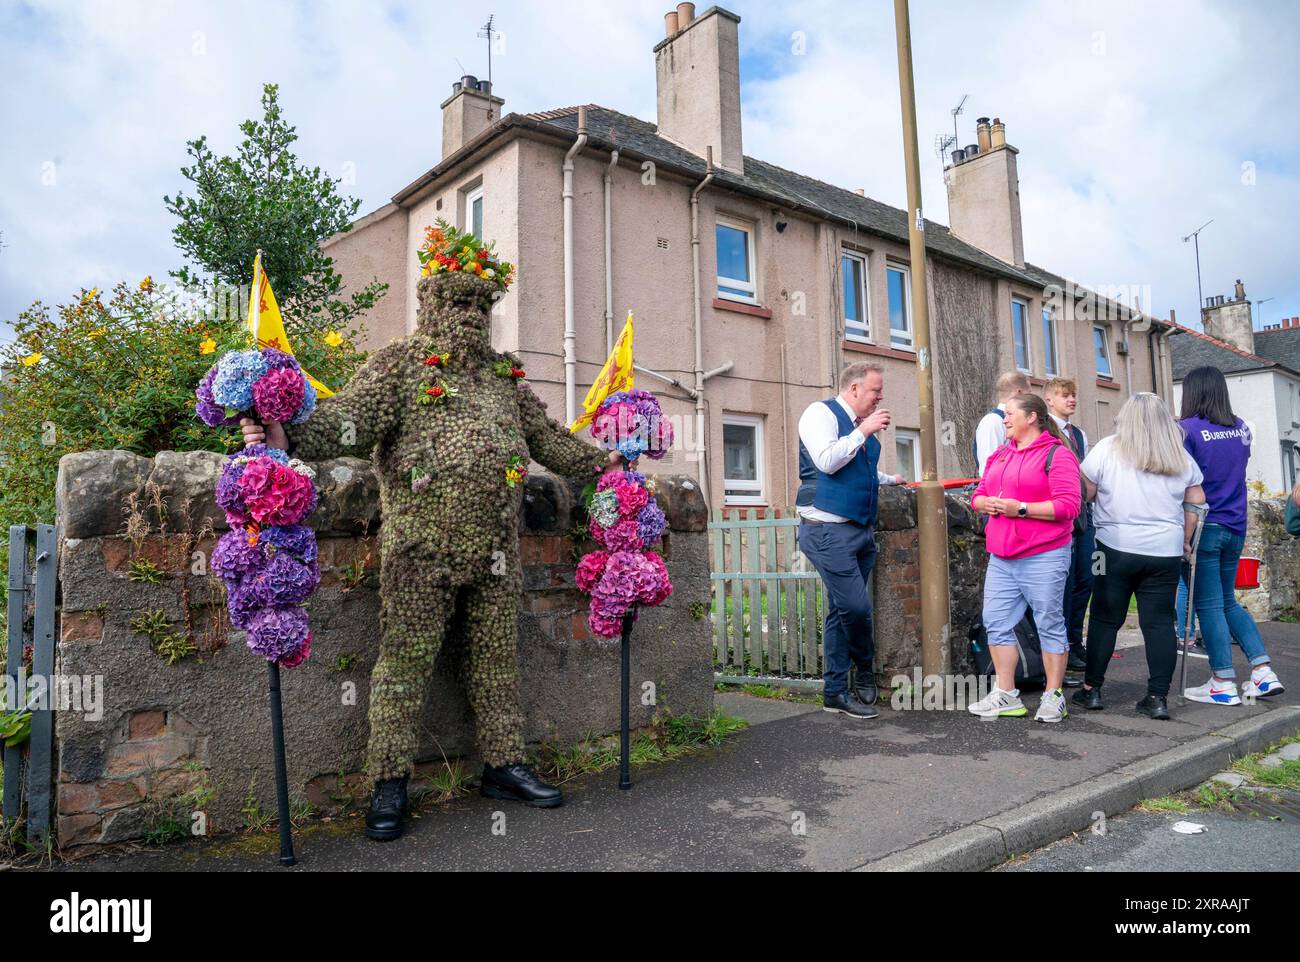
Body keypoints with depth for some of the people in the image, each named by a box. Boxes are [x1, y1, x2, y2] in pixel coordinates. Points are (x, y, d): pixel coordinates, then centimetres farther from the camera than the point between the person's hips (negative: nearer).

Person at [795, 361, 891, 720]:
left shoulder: (863, 425, 19)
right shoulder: (821, 412, -4)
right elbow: (826, 461, -19)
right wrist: (863, 431, -14)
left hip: (861, 529, 8)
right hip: (829, 530, -8)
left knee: (842, 612, 10)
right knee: (856, 607, -12)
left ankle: (835, 691, 16)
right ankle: (865, 673, 13)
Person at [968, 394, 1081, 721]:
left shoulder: (1056, 454, -7)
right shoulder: (1000, 455, 17)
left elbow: (1068, 506, -16)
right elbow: (978, 495, 20)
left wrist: (1020, 508, -20)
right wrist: (986, 503, -4)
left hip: (1043, 556, -7)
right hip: (1001, 556, 8)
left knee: (1049, 624, 3)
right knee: (996, 623, 7)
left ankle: (1053, 697, 15)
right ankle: (1006, 695, 17)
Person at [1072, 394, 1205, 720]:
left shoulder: (1107, 449, -5)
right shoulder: (1182, 458, 7)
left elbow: (1087, 493, -1)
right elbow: (1196, 505, 12)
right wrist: (1185, 541, 21)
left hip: (1116, 548, -2)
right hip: (1166, 552, 3)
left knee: (1105, 619, 6)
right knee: (1160, 622, 6)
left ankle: (1091, 689, 13)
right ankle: (1158, 697, 7)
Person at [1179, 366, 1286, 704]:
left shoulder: (1187, 429, -12)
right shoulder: (1241, 428, 8)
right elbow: (1239, 470, 19)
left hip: (1204, 526, -6)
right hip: (1236, 526, 6)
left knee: (1208, 605, 0)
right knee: (1229, 602, 18)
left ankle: (1223, 684, 4)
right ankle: (1264, 672, 14)